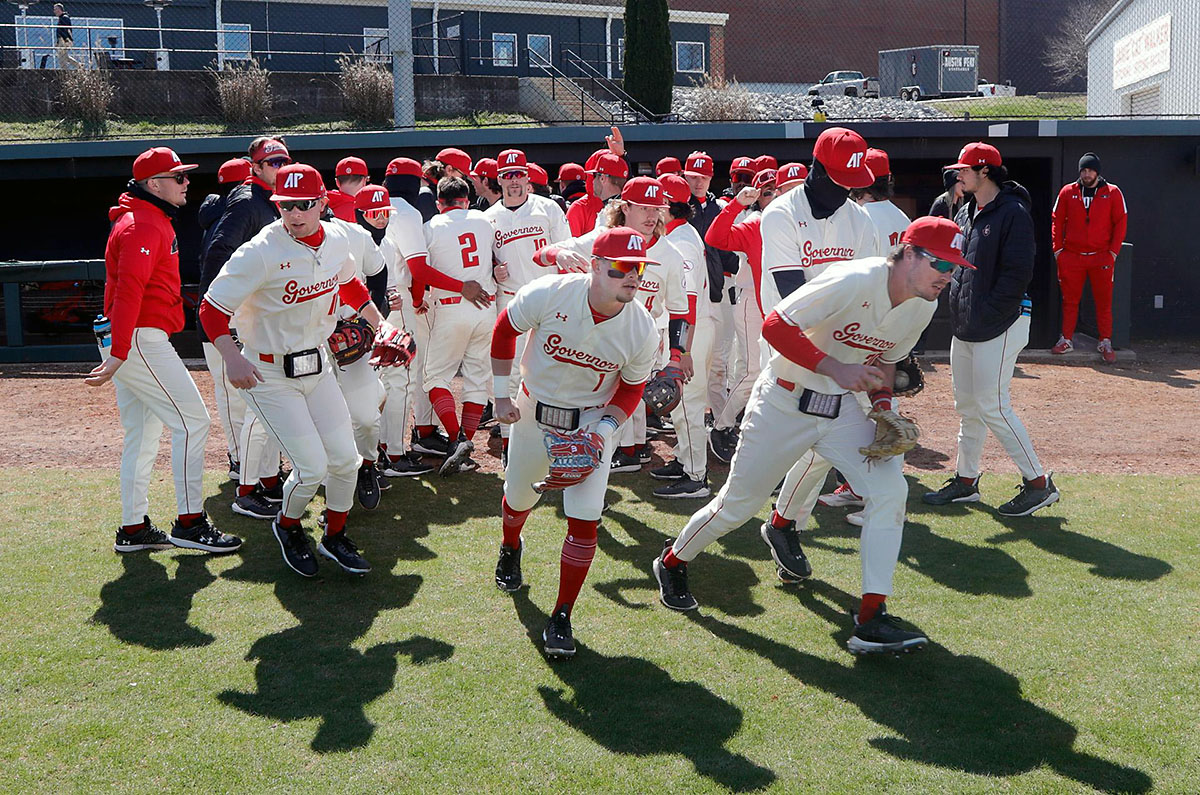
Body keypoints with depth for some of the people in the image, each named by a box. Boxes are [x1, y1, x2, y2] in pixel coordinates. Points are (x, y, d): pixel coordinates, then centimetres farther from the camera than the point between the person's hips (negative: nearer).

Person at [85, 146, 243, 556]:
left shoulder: (151, 221, 19)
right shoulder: (143, 227, -15)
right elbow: (128, 292, -24)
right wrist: (118, 354, -30)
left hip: (129, 343, 11)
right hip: (141, 341, -11)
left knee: (143, 433, 13)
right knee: (192, 419, -8)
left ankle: (134, 529, 19)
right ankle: (189, 523, -4)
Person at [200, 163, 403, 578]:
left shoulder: (337, 238, -2)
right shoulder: (261, 252, -22)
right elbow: (211, 309, -19)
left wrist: (379, 322, 15)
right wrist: (232, 359, -33)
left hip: (317, 364, 6)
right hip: (269, 374, -6)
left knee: (345, 459, 5)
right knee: (312, 466, -10)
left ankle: (335, 537, 29)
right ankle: (288, 527, 22)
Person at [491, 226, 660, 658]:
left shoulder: (642, 331, -21)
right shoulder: (548, 294, -26)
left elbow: (631, 388, -4)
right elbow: (504, 329, -7)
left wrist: (606, 428, -19)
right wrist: (502, 394, -5)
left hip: (593, 421, 0)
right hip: (534, 412, 1)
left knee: (584, 520, -11)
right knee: (518, 497, 19)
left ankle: (562, 617, 6)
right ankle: (510, 549, 57)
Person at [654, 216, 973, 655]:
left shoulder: (923, 306, -1)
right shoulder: (853, 280, -26)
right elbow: (775, 326, -28)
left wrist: (883, 404, -3)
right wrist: (834, 368, -34)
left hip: (844, 409, 6)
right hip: (785, 402, -6)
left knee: (890, 489, -13)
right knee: (737, 504, 4)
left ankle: (871, 619, -9)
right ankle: (672, 562, 32)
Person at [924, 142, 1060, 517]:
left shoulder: (1013, 213, -12)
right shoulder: (966, 213, 15)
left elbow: (1017, 272, -18)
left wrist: (988, 314, -18)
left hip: (998, 327, -9)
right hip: (965, 326, 9)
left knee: (992, 406, -10)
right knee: (967, 405, 14)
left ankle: (1039, 483, 1)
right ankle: (966, 480, 25)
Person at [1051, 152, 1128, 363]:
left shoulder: (1113, 193, 2)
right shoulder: (1067, 192, 5)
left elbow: (1121, 222, 3)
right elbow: (1057, 221, 9)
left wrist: (1113, 251, -5)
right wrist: (1058, 249, 1)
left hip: (1102, 256, -1)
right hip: (1071, 256, 1)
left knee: (1104, 302, 1)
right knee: (1070, 300, 7)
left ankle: (1105, 343, 8)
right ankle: (1066, 339, 16)